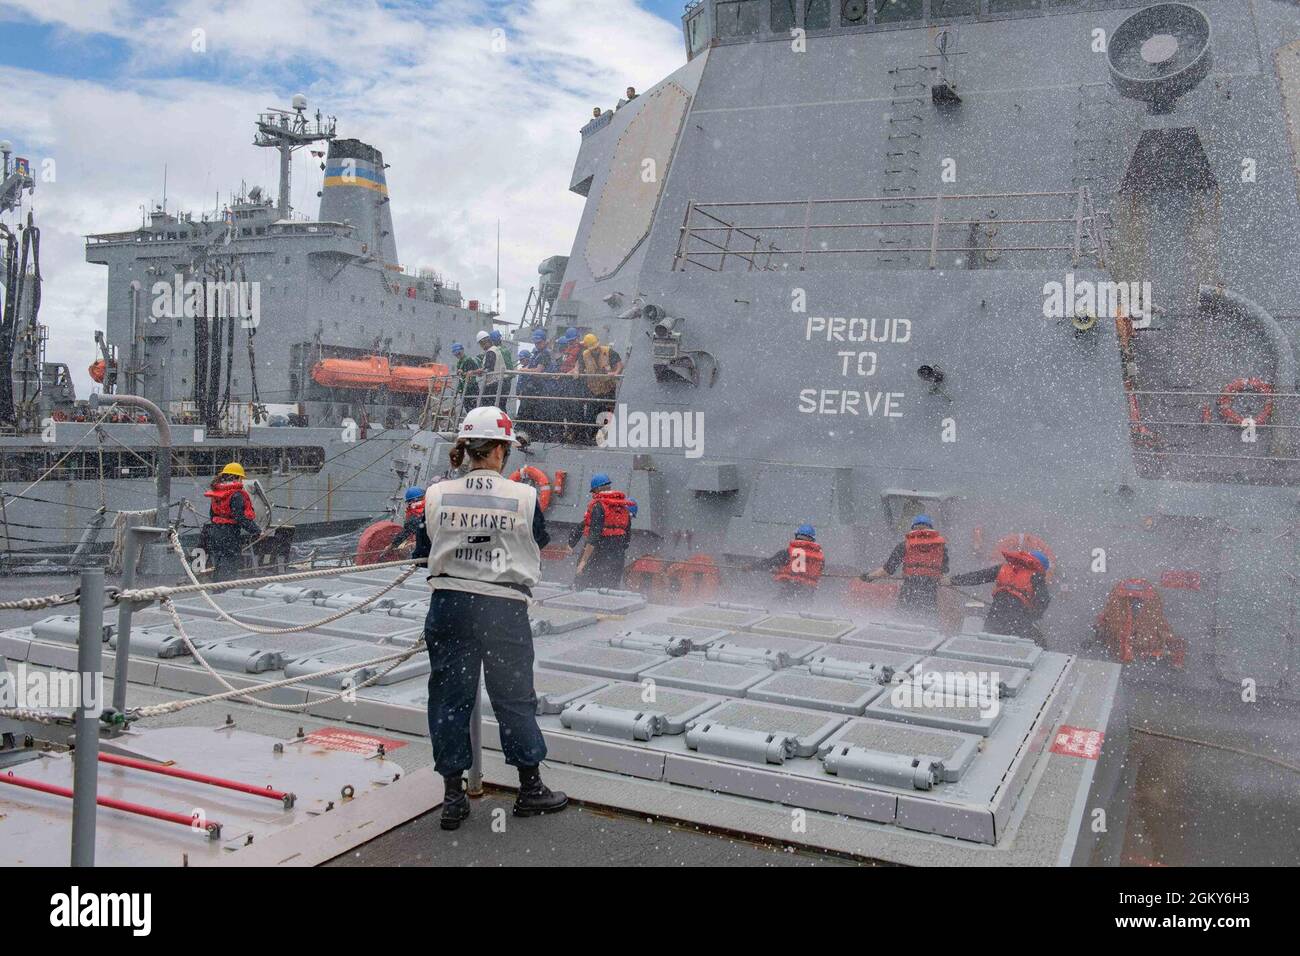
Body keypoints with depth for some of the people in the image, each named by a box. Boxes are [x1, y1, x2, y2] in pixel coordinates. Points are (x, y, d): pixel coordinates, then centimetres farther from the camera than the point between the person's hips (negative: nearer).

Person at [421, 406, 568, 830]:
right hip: (504, 607, -2)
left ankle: (453, 796, 18)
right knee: (515, 697, 13)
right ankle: (530, 788, 26)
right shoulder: (523, 497, -9)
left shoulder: (436, 495, -3)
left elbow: (433, 544, 9)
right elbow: (538, 547, 6)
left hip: (449, 604, 2)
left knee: (449, 696, 12)